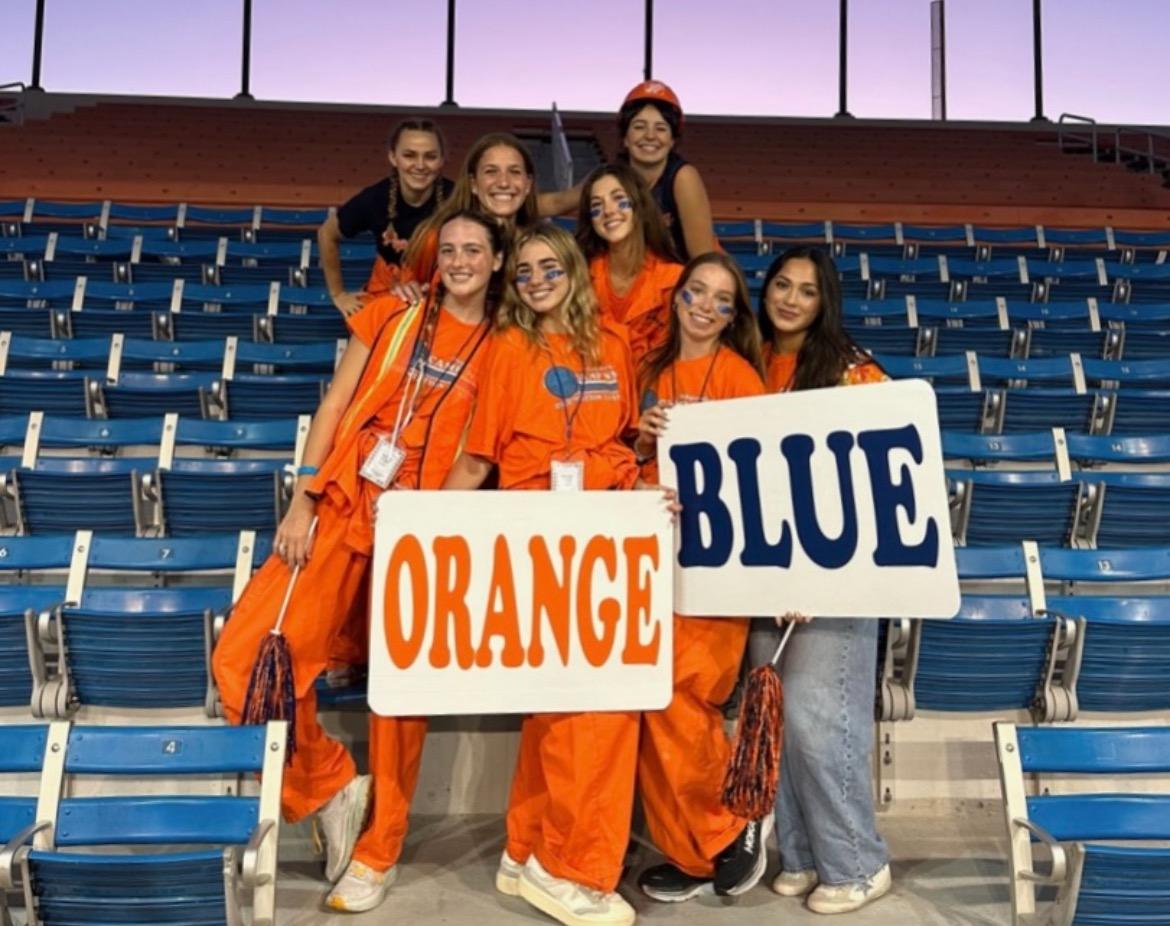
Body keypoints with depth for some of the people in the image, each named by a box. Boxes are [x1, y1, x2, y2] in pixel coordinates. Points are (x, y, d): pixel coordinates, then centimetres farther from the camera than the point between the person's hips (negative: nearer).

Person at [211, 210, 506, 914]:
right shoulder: (392, 315, 9)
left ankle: (379, 851, 21)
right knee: (245, 662, -9)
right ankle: (330, 787, 13)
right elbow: (335, 406, 5)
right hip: (341, 507, 2)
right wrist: (302, 503, -2)